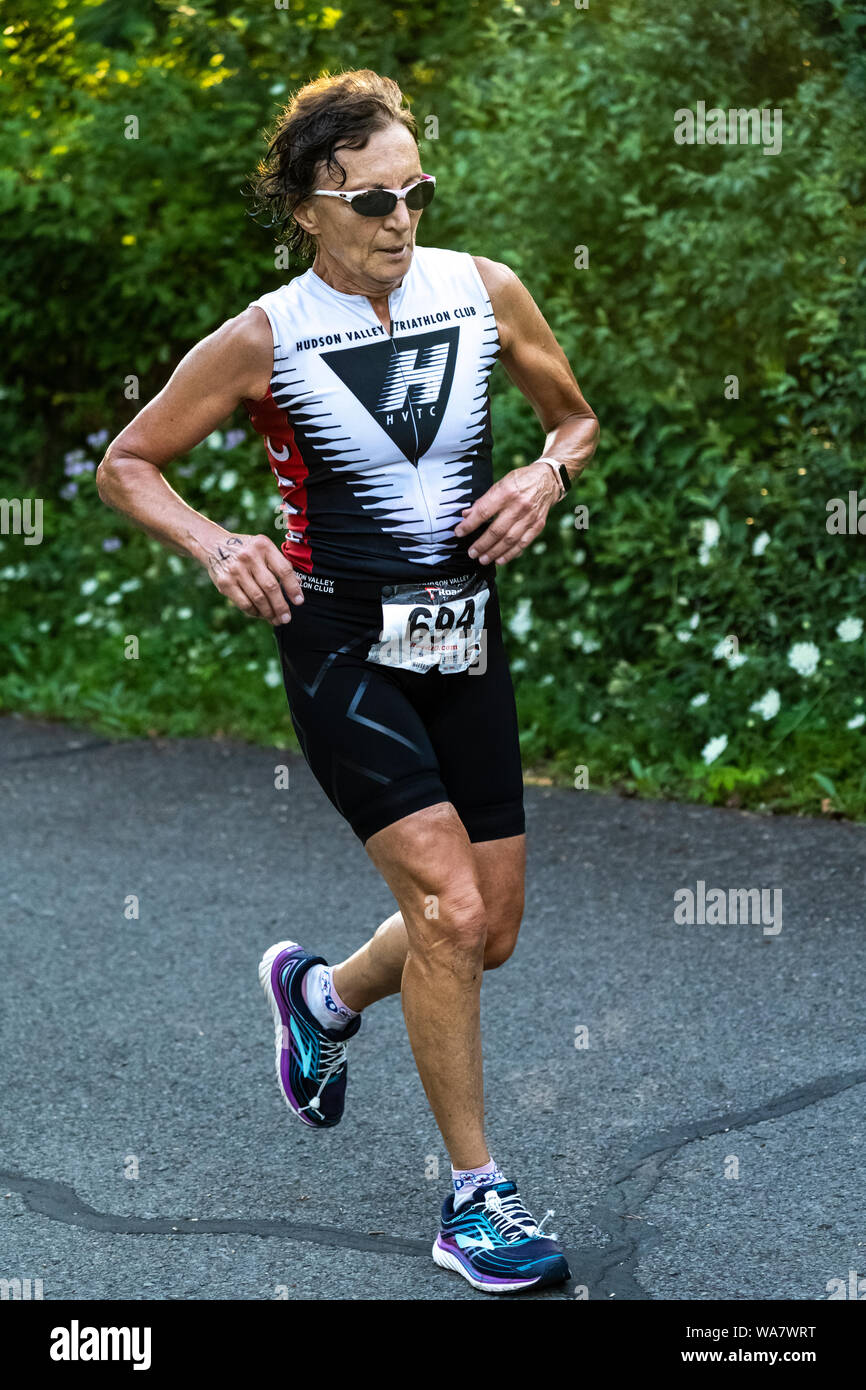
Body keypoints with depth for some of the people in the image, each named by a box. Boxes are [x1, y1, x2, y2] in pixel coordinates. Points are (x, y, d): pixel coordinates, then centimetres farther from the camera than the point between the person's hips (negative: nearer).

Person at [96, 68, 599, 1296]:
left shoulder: (483, 291, -1)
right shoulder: (265, 339, -9)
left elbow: (576, 417, 15)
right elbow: (125, 465, 1)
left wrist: (547, 473, -7)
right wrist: (215, 545, -16)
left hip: (464, 637, 5)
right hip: (341, 643, -5)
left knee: (490, 935, 8)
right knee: (449, 909, -16)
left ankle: (320, 992, 40)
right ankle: (474, 1194, 1)